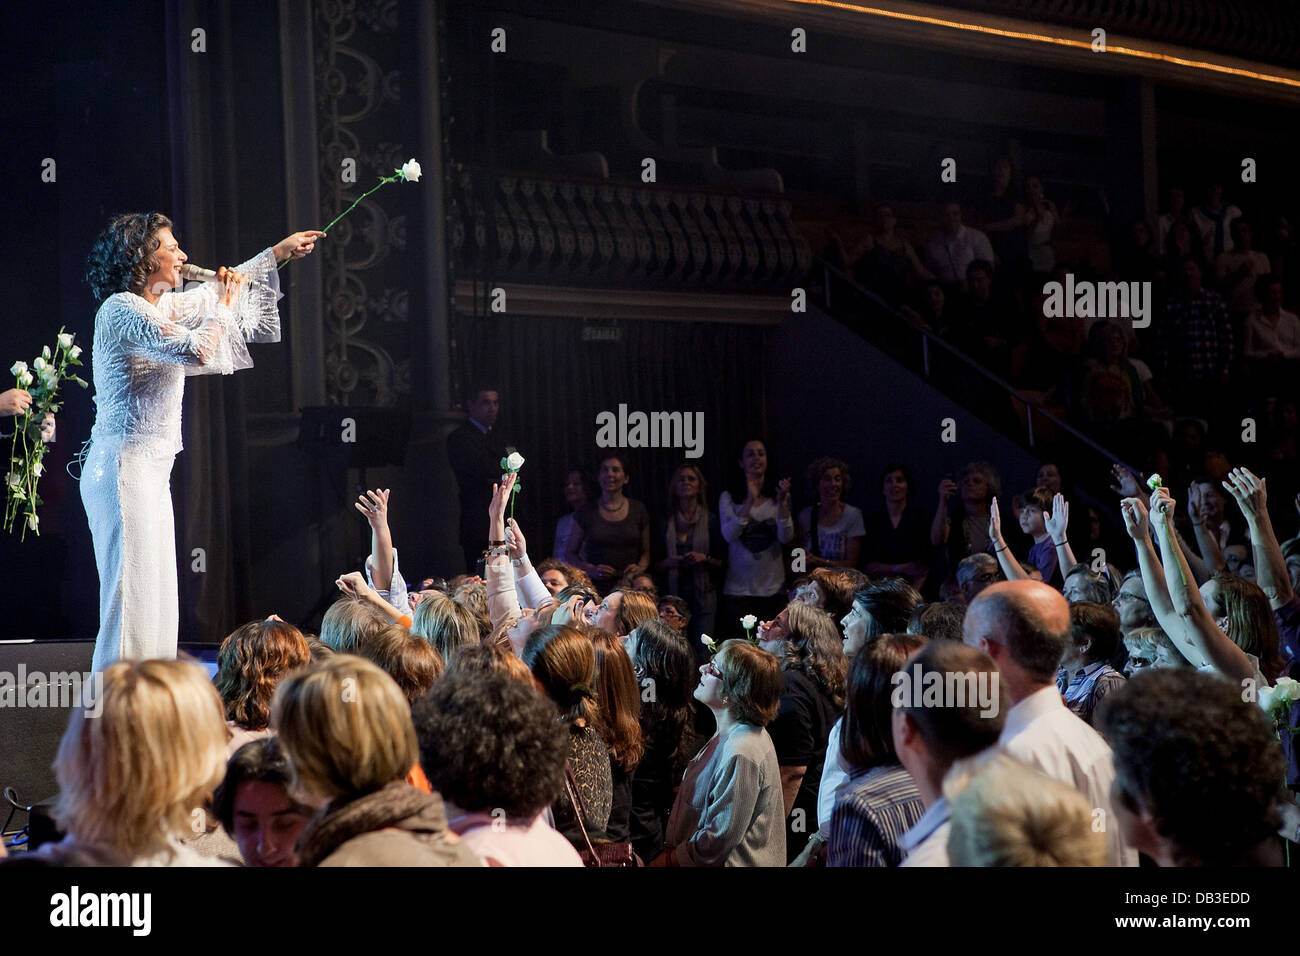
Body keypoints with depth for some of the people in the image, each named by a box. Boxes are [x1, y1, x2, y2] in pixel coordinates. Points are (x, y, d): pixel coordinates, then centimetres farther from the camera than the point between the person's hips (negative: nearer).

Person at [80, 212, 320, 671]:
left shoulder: (163, 306, 15)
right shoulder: (122, 309, -12)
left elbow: (217, 292, 33)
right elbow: (195, 350, -24)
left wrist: (278, 251, 38)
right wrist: (225, 305, -7)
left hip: (151, 472, 10)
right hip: (124, 469, -10)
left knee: (158, 603, 8)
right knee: (130, 601, -13)